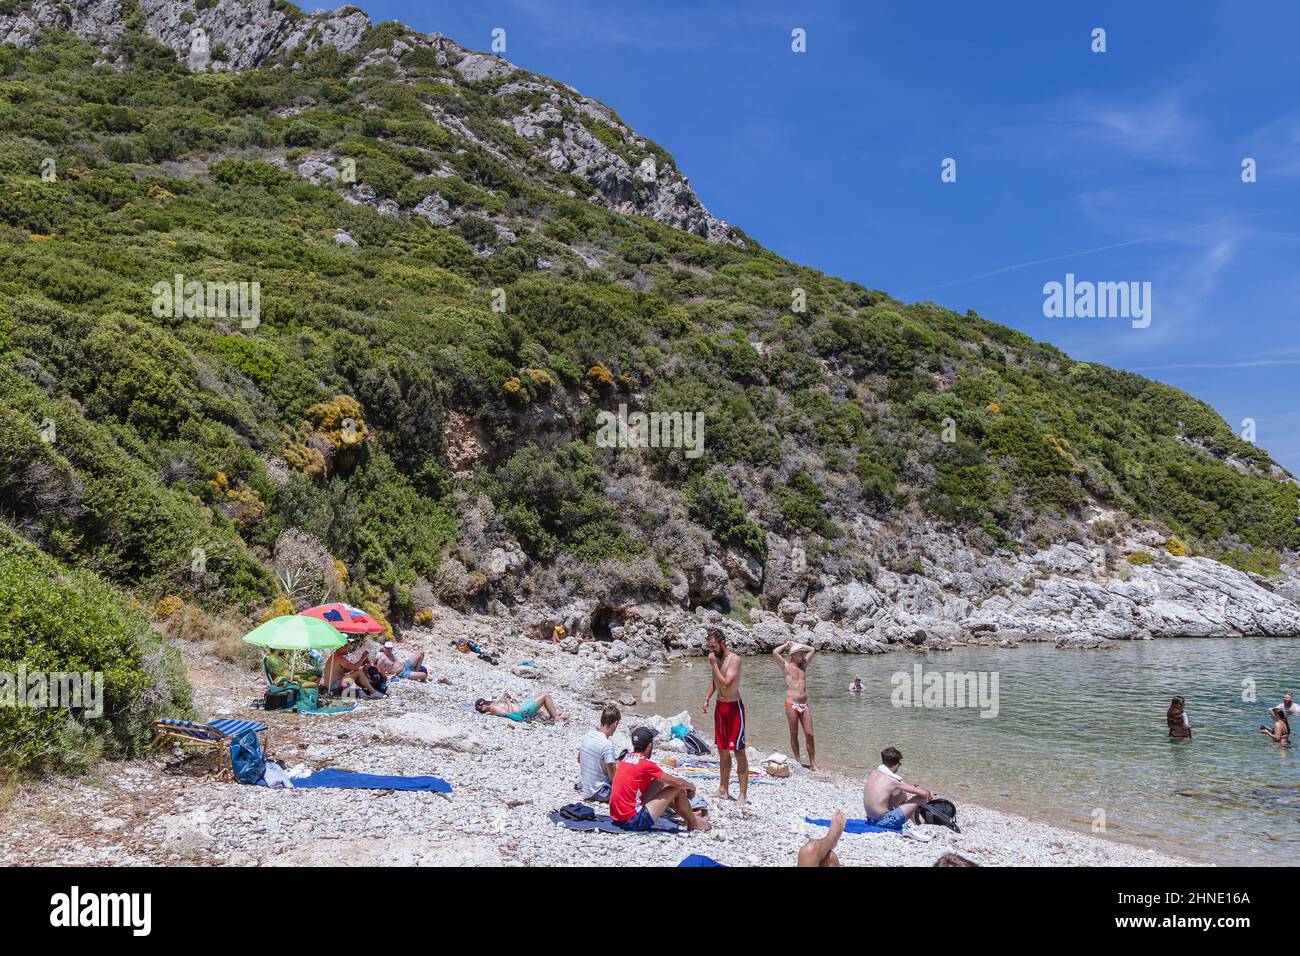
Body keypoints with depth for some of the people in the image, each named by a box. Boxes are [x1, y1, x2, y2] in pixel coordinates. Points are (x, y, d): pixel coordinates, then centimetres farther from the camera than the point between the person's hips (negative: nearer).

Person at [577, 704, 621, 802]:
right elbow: (612, 777, -21)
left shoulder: (587, 734, -3)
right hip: (597, 793, -8)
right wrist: (618, 765, 1)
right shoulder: (607, 744, -25)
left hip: (583, 786, 8)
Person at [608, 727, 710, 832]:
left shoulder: (626, 759, 9)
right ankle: (693, 823, 22)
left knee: (659, 784, 20)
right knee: (677, 789, 0)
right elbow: (678, 783, -7)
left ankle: (687, 817, 33)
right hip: (633, 822, -8)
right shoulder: (647, 765, -15)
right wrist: (691, 786, 13)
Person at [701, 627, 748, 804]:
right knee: (722, 750, 15)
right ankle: (723, 789, 26)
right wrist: (706, 699, 10)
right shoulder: (716, 659, 7)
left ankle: (743, 795, -4)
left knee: (738, 751, -6)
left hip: (733, 708, -8)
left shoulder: (734, 659, -16)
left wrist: (714, 664, -19)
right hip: (720, 706, 8)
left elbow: (726, 683, -26)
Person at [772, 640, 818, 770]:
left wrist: (798, 645, 16)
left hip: (804, 705, 5)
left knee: (809, 734, 0)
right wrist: (786, 645, -2)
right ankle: (797, 762, 12)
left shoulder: (803, 665, 14)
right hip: (792, 705, -5)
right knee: (794, 734, 3)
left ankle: (812, 763, 4)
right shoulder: (786, 666, -2)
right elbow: (774, 653, -17)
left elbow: (812, 650, 25)